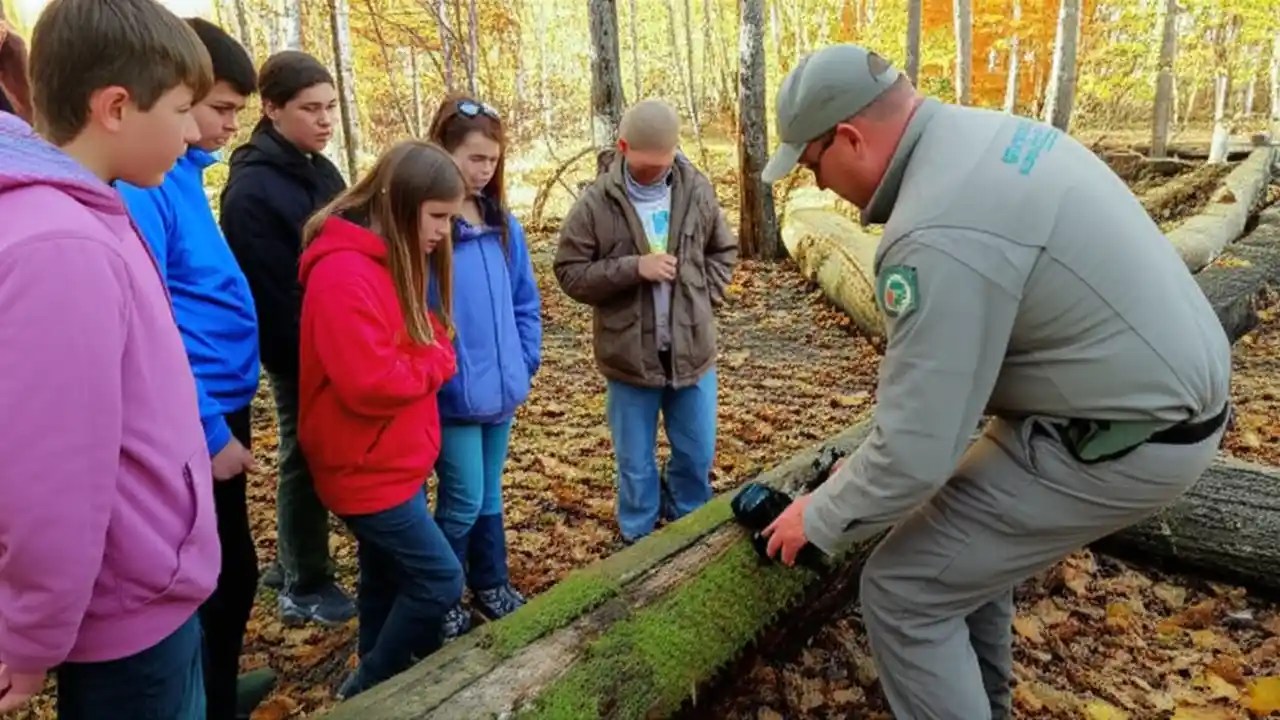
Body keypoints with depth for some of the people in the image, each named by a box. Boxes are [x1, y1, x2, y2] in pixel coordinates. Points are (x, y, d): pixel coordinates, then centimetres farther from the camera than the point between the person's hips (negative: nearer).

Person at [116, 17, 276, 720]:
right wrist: (210, 430, -19)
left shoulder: (182, 169, 8)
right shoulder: (141, 182, -20)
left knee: (230, 565, 23)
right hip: (199, 418, -9)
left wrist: (221, 418, 16)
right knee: (216, 576, 8)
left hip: (219, 404, 9)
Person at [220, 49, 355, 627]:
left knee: (312, 456, 18)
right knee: (307, 459, 5)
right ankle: (306, 587, 22)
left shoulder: (319, 171, 9)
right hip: (300, 354, -8)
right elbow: (269, 292, -20)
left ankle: (292, 565, 36)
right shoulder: (251, 189, -18)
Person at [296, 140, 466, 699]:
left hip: (394, 461, 9)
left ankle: (378, 686, 38)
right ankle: (368, 690, 18)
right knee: (439, 580, -3)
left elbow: (414, 347, 17)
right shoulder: (345, 272, -23)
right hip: (367, 469, -9)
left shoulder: (396, 261, 8)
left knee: (388, 579, 20)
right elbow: (372, 384, -28)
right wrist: (437, 360, -12)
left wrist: (432, 353, -5)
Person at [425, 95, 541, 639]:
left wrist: (524, 363, 5)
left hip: (501, 387, 6)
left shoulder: (503, 224, 5)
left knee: (489, 495, 19)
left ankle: (491, 585, 37)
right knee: (464, 501, 4)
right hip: (452, 394, -6)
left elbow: (526, 303, 12)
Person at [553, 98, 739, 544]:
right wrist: (632, 268, -21)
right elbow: (570, 272, -9)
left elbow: (724, 250, 13)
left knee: (697, 456, 17)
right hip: (630, 357, -2)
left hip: (692, 351, 3)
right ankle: (639, 541, 35)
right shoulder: (596, 203, -10)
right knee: (636, 464, 12)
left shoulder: (697, 191, -1)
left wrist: (705, 296, -2)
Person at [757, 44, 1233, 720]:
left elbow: (915, 452, -25)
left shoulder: (939, 235, -29)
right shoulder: (983, 134, 3)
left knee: (904, 592, -2)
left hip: (1120, 438, -10)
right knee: (969, 534, 26)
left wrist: (819, 517, -8)